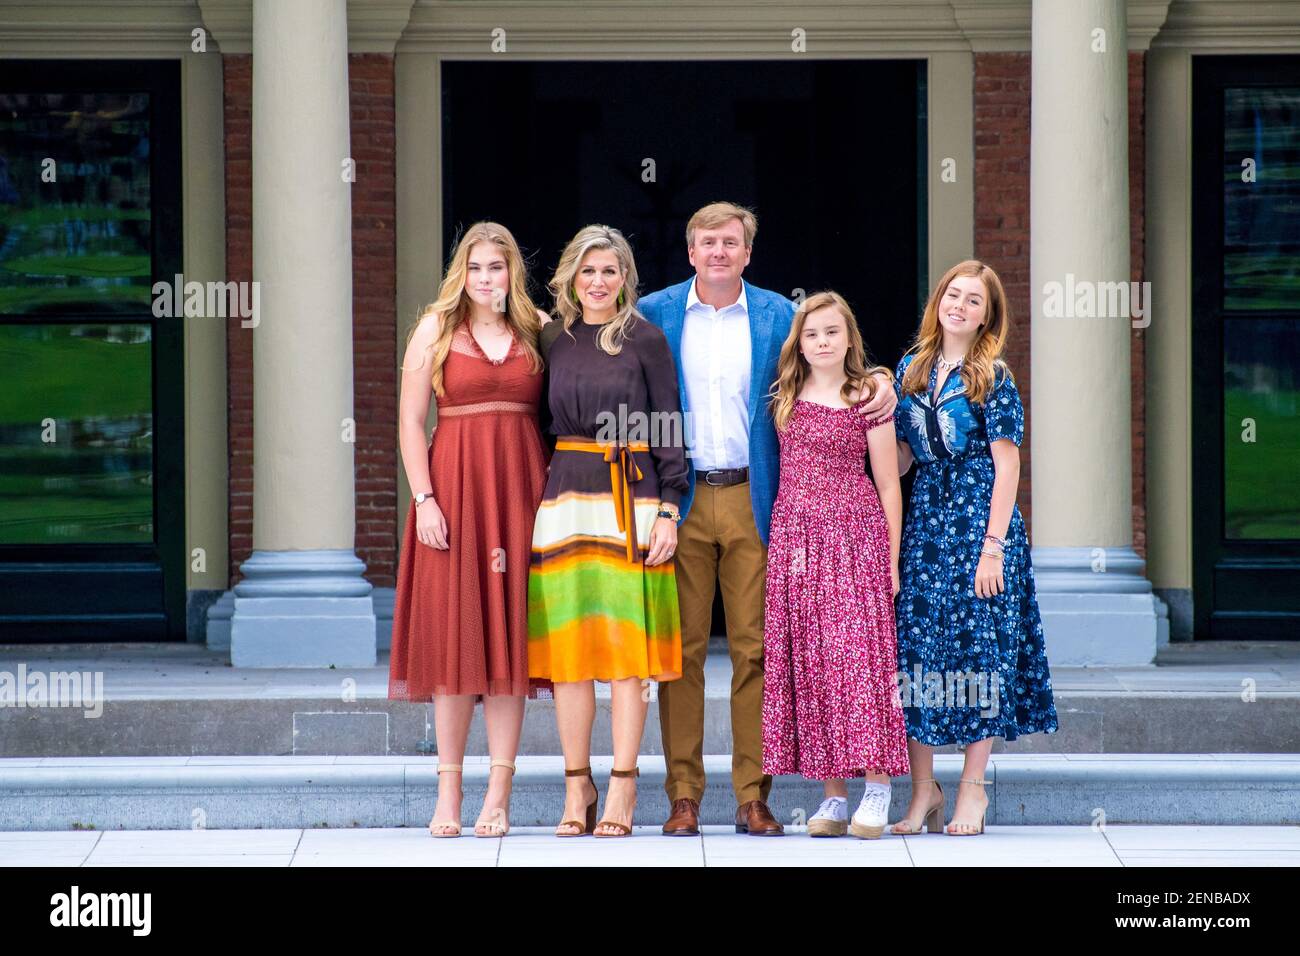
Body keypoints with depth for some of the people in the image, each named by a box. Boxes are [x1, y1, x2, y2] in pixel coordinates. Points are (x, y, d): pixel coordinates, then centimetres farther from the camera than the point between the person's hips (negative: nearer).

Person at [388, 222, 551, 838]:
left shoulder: (537, 330, 9)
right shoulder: (436, 329, 4)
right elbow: (411, 421, 1)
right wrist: (425, 500, -8)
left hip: (520, 488, 1)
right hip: (454, 487, -1)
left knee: (508, 632, 0)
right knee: (452, 635, -1)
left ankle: (499, 794, 1)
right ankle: (449, 791, 3)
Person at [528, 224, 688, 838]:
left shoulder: (644, 339, 0)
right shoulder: (554, 340, 11)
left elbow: (669, 430, -1)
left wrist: (668, 511, -8)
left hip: (631, 497, -4)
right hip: (567, 494, 4)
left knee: (626, 644, -4)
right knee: (566, 646, 1)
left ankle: (623, 788, 1)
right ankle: (577, 787, 8)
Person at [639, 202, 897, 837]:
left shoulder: (779, 317, 7)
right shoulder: (654, 315, 5)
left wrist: (881, 384, -6)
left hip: (752, 500, 1)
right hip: (679, 500, 0)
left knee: (754, 648, 0)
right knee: (681, 647, 0)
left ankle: (753, 797, 4)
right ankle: (683, 797, 3)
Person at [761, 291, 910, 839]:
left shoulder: (867, 398, 0)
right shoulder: (785, 398, 12)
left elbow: (888, 486, 1)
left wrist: (891, 560, -2)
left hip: (856, 535, -4)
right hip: (795, 538, 4)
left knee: (859, 652, -10)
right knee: (808, 660, 1)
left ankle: (876, 790, -8)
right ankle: (832, 797, 4)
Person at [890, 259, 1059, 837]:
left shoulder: (993, 378, -5)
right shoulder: (911, 370, 10)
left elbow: (1006, 466, -8)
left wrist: (993, 545, -14)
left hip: (979, 519, -5)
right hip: (924, 522, 5)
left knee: (979, 647, -2)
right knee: (914, 645, 1)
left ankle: (973, 788, 6)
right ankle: (923, 789, 7)